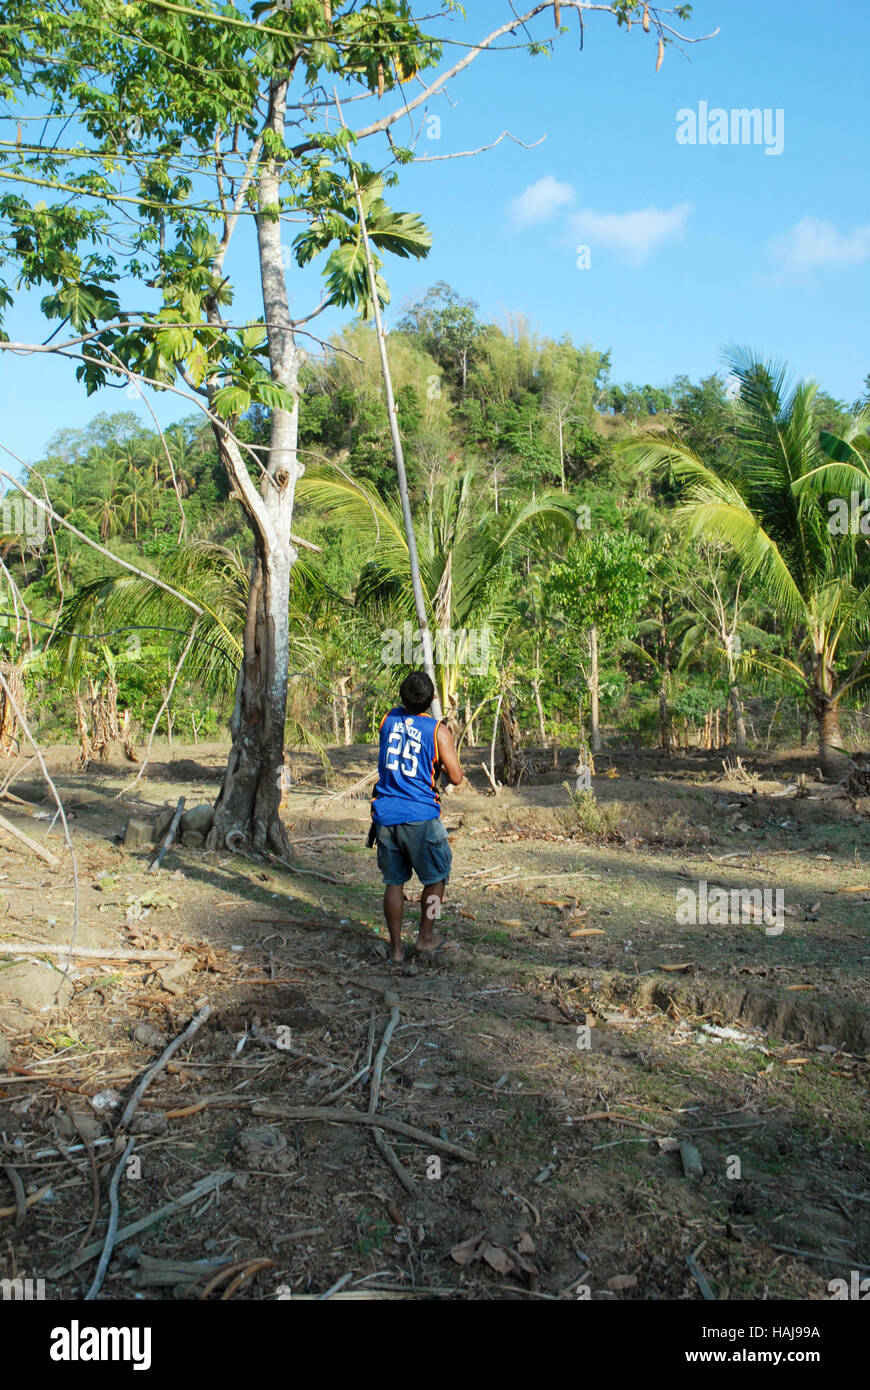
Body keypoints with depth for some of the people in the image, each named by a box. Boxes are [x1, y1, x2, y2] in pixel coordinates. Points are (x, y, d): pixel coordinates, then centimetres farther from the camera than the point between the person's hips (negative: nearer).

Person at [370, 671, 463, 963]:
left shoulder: (388, 720, 5)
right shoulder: (438, 731, -8)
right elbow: (456, 778, -3)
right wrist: (448, 751, 12)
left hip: (385, 814, 4)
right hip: (420, 816, -4)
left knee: (393, 881, 11)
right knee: (436, 877, 16)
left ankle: (396, 947, 13)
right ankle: (426, 936, 23)